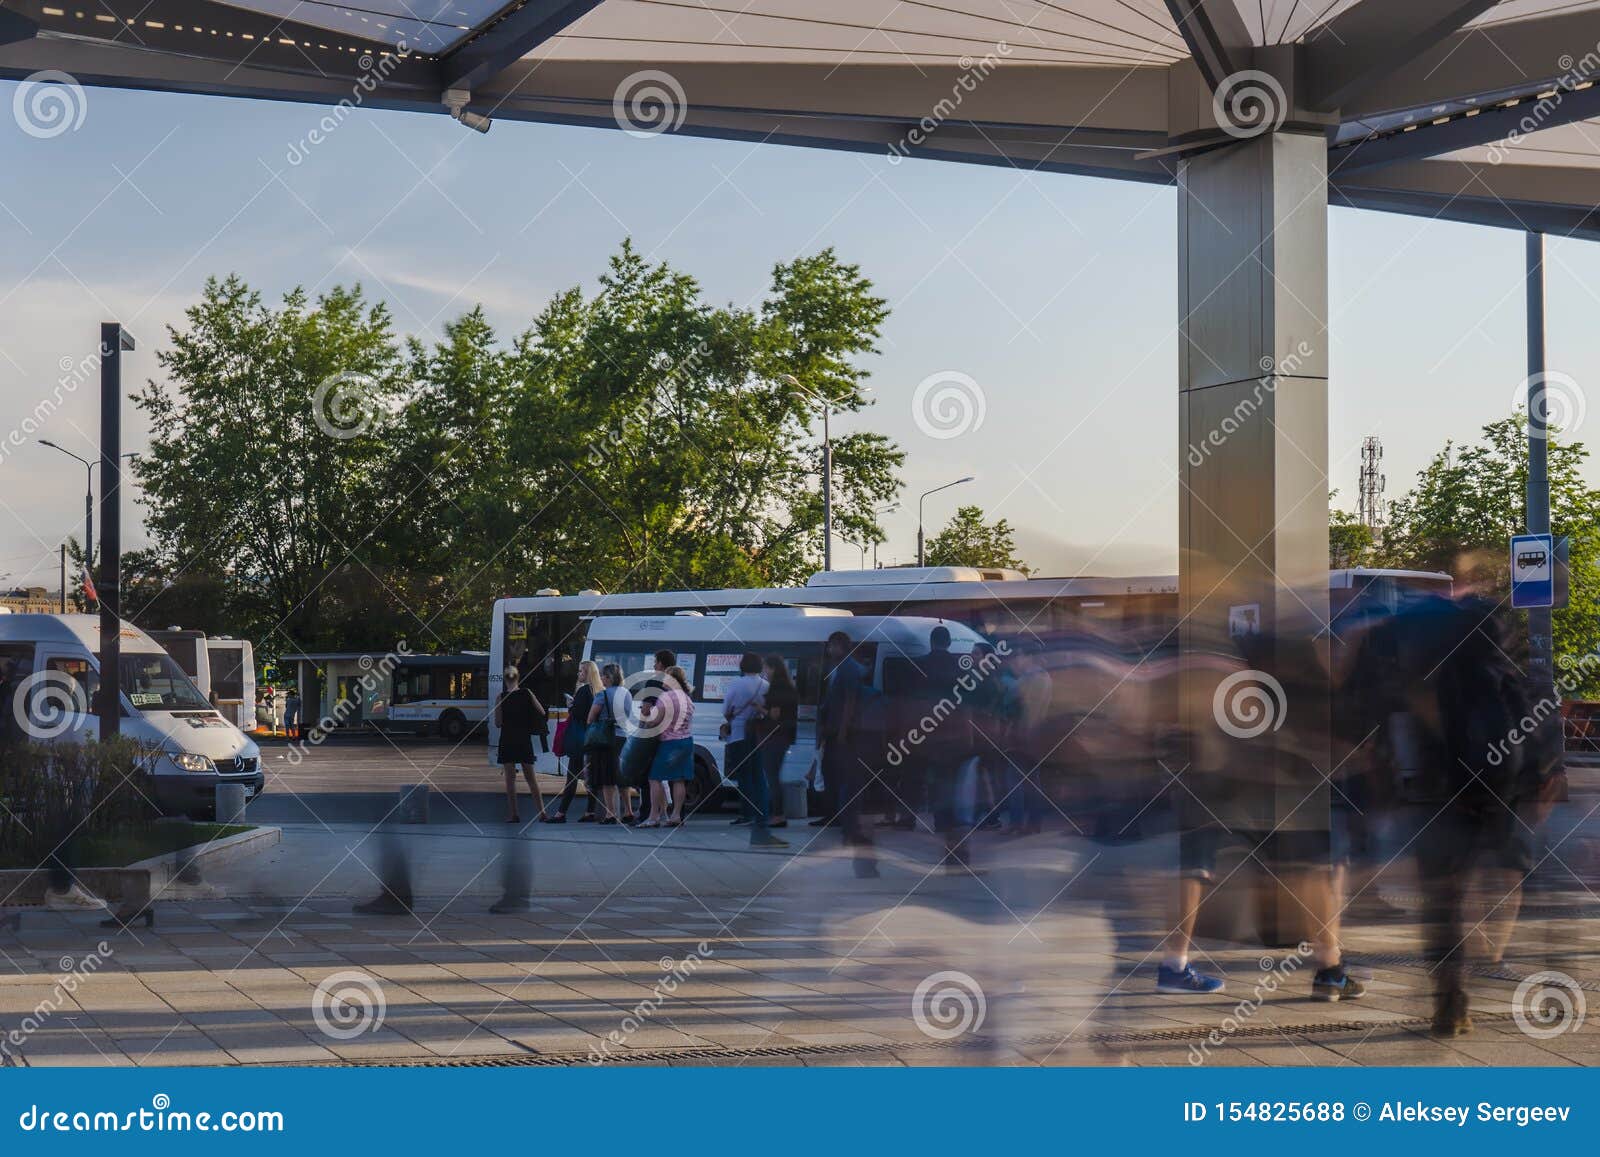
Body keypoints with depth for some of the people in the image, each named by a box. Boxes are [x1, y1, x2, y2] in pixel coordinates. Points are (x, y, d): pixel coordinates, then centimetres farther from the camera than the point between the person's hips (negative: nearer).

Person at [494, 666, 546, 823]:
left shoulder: (501, 697, -9)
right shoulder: (527, 693, -2)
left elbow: (497, 723, -8)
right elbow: (542, 712, 2)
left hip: (508, 740, -3)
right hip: (525, 740, 3)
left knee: (510, 778, 3)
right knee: (530, 777, 12)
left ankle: (513, 814, 0)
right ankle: (542, 810, 7)